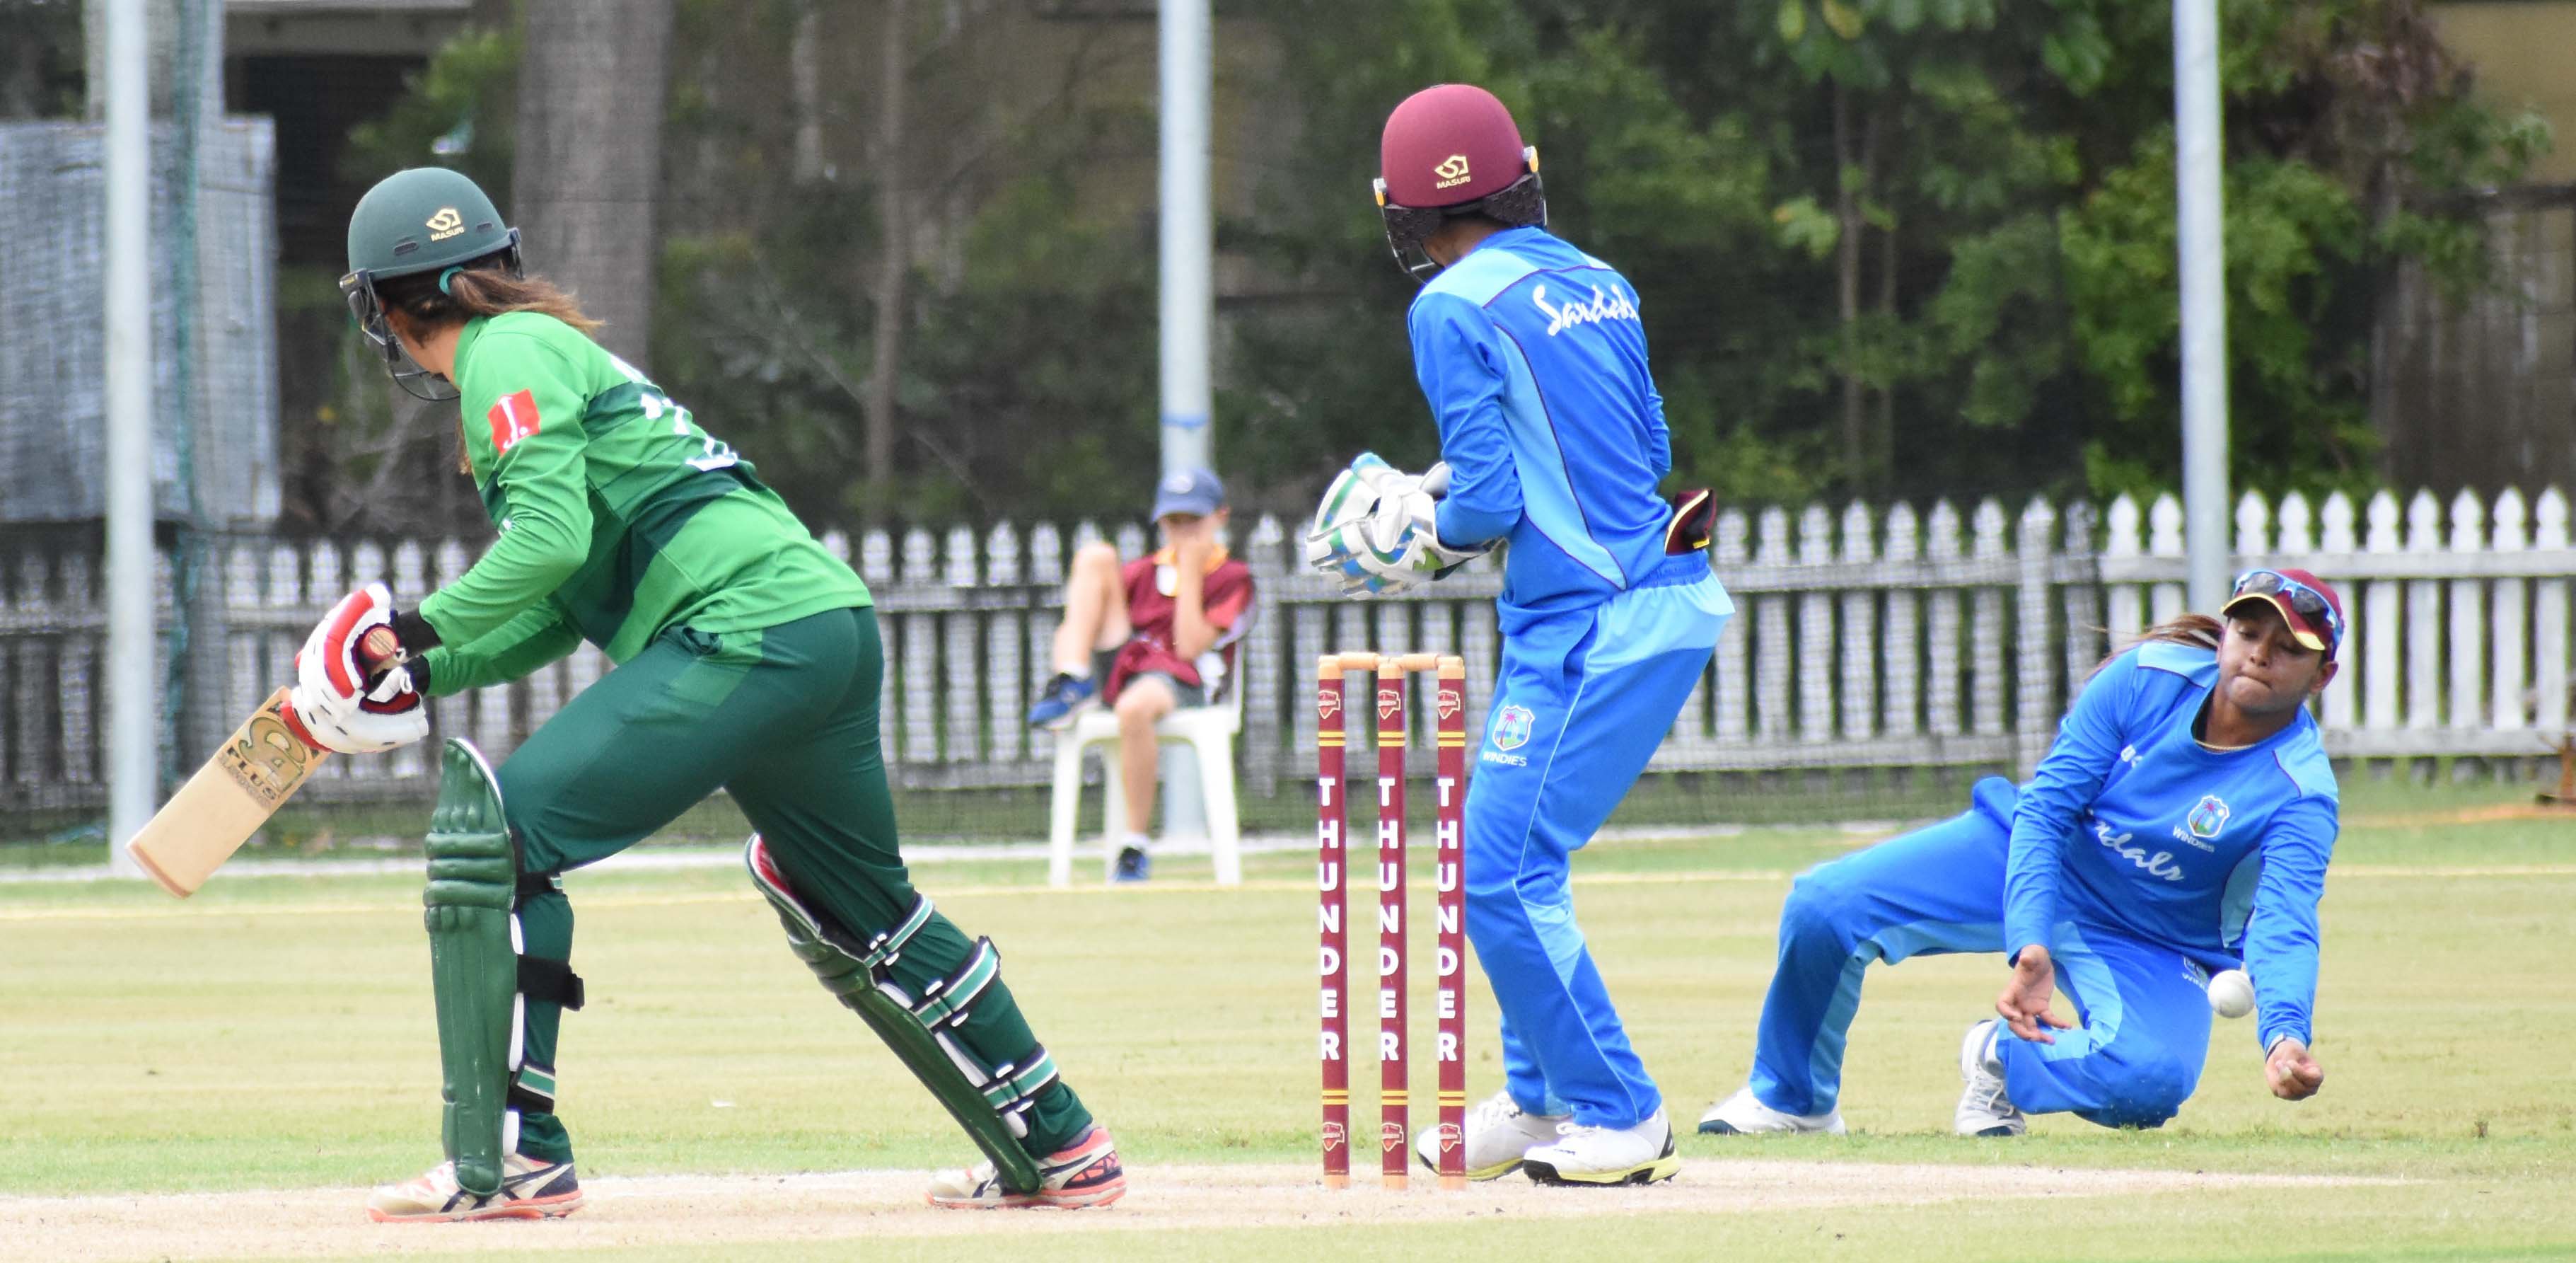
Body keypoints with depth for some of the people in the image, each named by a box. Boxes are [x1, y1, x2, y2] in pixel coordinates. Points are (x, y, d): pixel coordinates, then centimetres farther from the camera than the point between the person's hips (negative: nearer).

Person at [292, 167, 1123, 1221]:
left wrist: (424, 626, -10)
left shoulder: (510, 353, -1)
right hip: (835, 627, 10)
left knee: (495, 825, -12)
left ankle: (511, 1160, -16)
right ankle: (1057, 1150, 34)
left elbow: (553, 536, -16)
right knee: (861, 910, 27)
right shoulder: (548, 351, 28)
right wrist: (425, 675, 15)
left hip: (747, 631, -10)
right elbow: (557, 616, 25)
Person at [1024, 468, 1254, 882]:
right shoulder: (1142, 572, 22)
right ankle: (1072, 684, -19)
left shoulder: (1233, 579, 7)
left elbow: (1191, 646, -8)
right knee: (1095, 556, -3)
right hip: (1119, 670, 5)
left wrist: (1191, 574, -5)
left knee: (1135, 705, -44)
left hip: (1180, 683, -5)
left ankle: (1136, 847, -33)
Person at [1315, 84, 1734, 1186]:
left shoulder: (1452, 308, -10)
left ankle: (1618, 1117, -2)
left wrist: (1424, 538, 8)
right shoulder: (1598, 286, 13)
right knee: (1510, 858, 19)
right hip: (1670, 598, 9)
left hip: (1590, 627, -9)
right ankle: (1541, 1100, 25)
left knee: (1503, 877, -5)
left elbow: (1489, 500, -14)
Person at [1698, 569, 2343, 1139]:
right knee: (1825, 903, -16)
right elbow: (2046, 807, -18)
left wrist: (2284, 1035, -57)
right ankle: (1791, 1098, 10)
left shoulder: (2300, 791, -23)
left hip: (2148, 952, -1)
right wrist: (2031, 948, -33)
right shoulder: (2146, 679, -18)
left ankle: (2006, 1056, 0)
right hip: (2033, 860, 2)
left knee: (2151, 1079, -35)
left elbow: (2283, 925, -35)